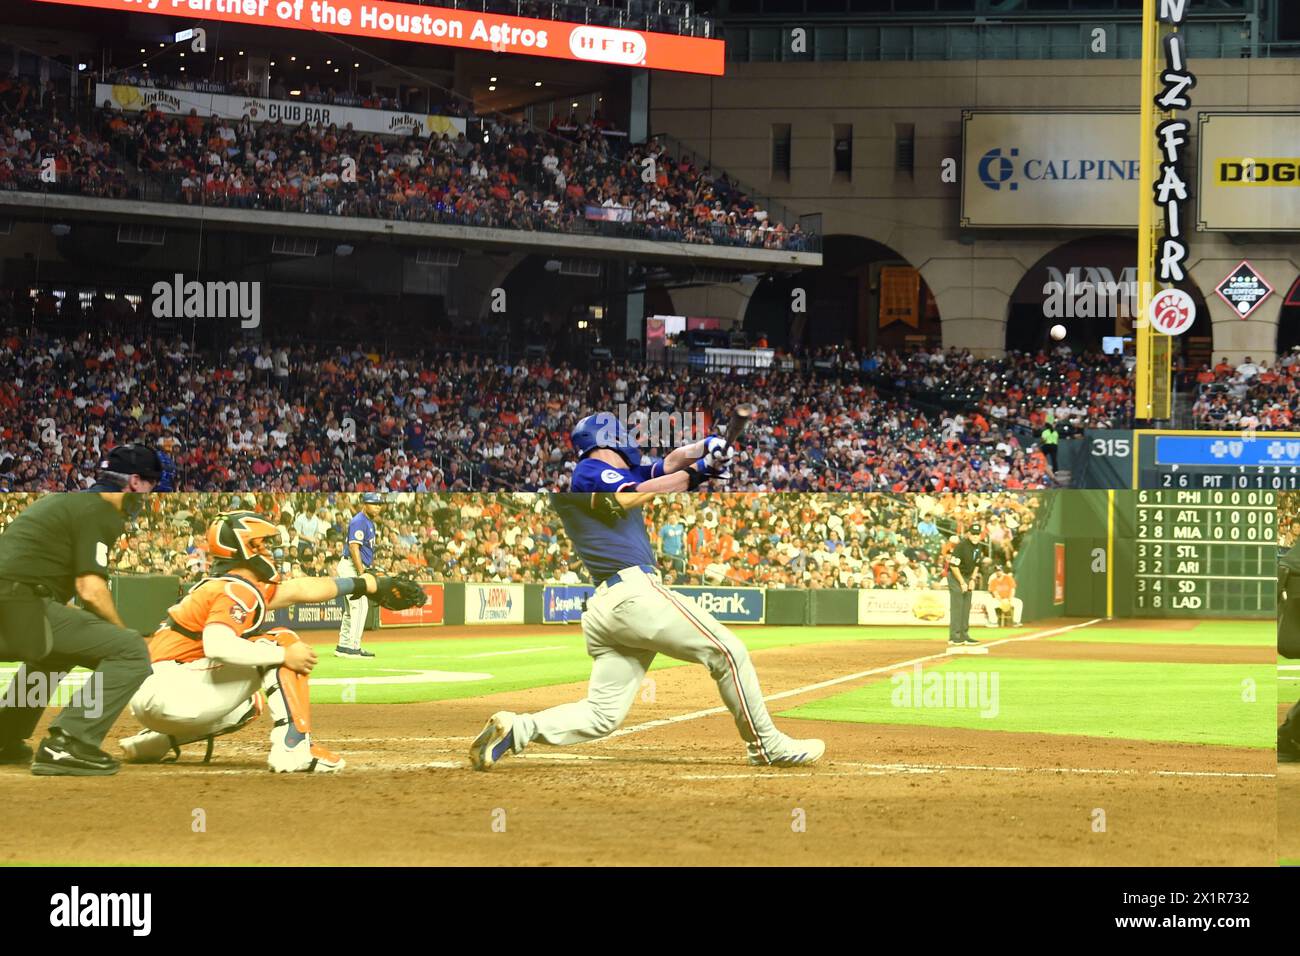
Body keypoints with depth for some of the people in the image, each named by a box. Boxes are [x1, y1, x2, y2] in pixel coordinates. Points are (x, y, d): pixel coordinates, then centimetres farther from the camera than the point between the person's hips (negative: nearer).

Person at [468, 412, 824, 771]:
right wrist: (693, 474, -9)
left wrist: (705, 448, 1)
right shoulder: (589, 472, 0)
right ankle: (767, 747, 3)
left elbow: (670, 464, 20)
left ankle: (517, 729, -12)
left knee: (602, 715, 2)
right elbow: (630, 497, -15)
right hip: (634, 592, -10)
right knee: (728, 652, -1)